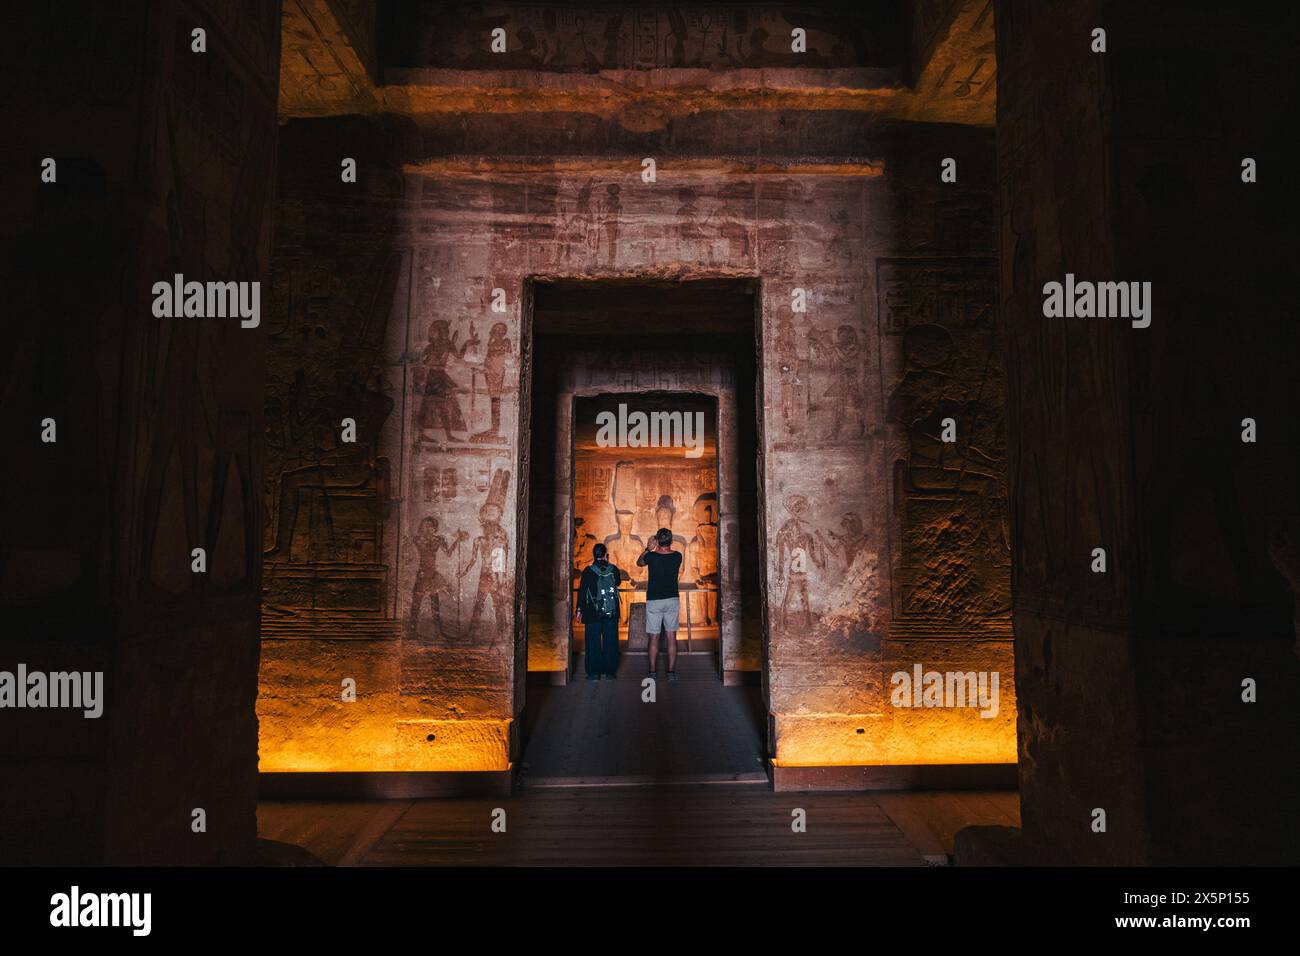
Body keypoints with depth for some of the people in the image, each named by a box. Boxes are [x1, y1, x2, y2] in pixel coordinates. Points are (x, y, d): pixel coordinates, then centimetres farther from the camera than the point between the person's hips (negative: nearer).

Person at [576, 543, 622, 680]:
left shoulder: (588, 571, -7)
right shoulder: (613, 569, 0)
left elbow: (582, 590, -4)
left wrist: (580, 609, 5)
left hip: (593, 613, -2)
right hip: (612, 612, 2)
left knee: (593, 642, 6)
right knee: (610, 642, 9)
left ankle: (594, 672, 8)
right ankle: (609, 672, 12)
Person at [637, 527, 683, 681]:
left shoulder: (651, 556, -10)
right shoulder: (677, 556, -4)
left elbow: (639, 563, 11)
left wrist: (648, 549, 18)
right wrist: (657, 550, 21)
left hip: (653, 601, -2)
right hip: (672, 600, 2)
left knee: (654, 638, 4)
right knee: (672, 637, 6)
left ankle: (652, 672, 6)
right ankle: (671, 671, 5)